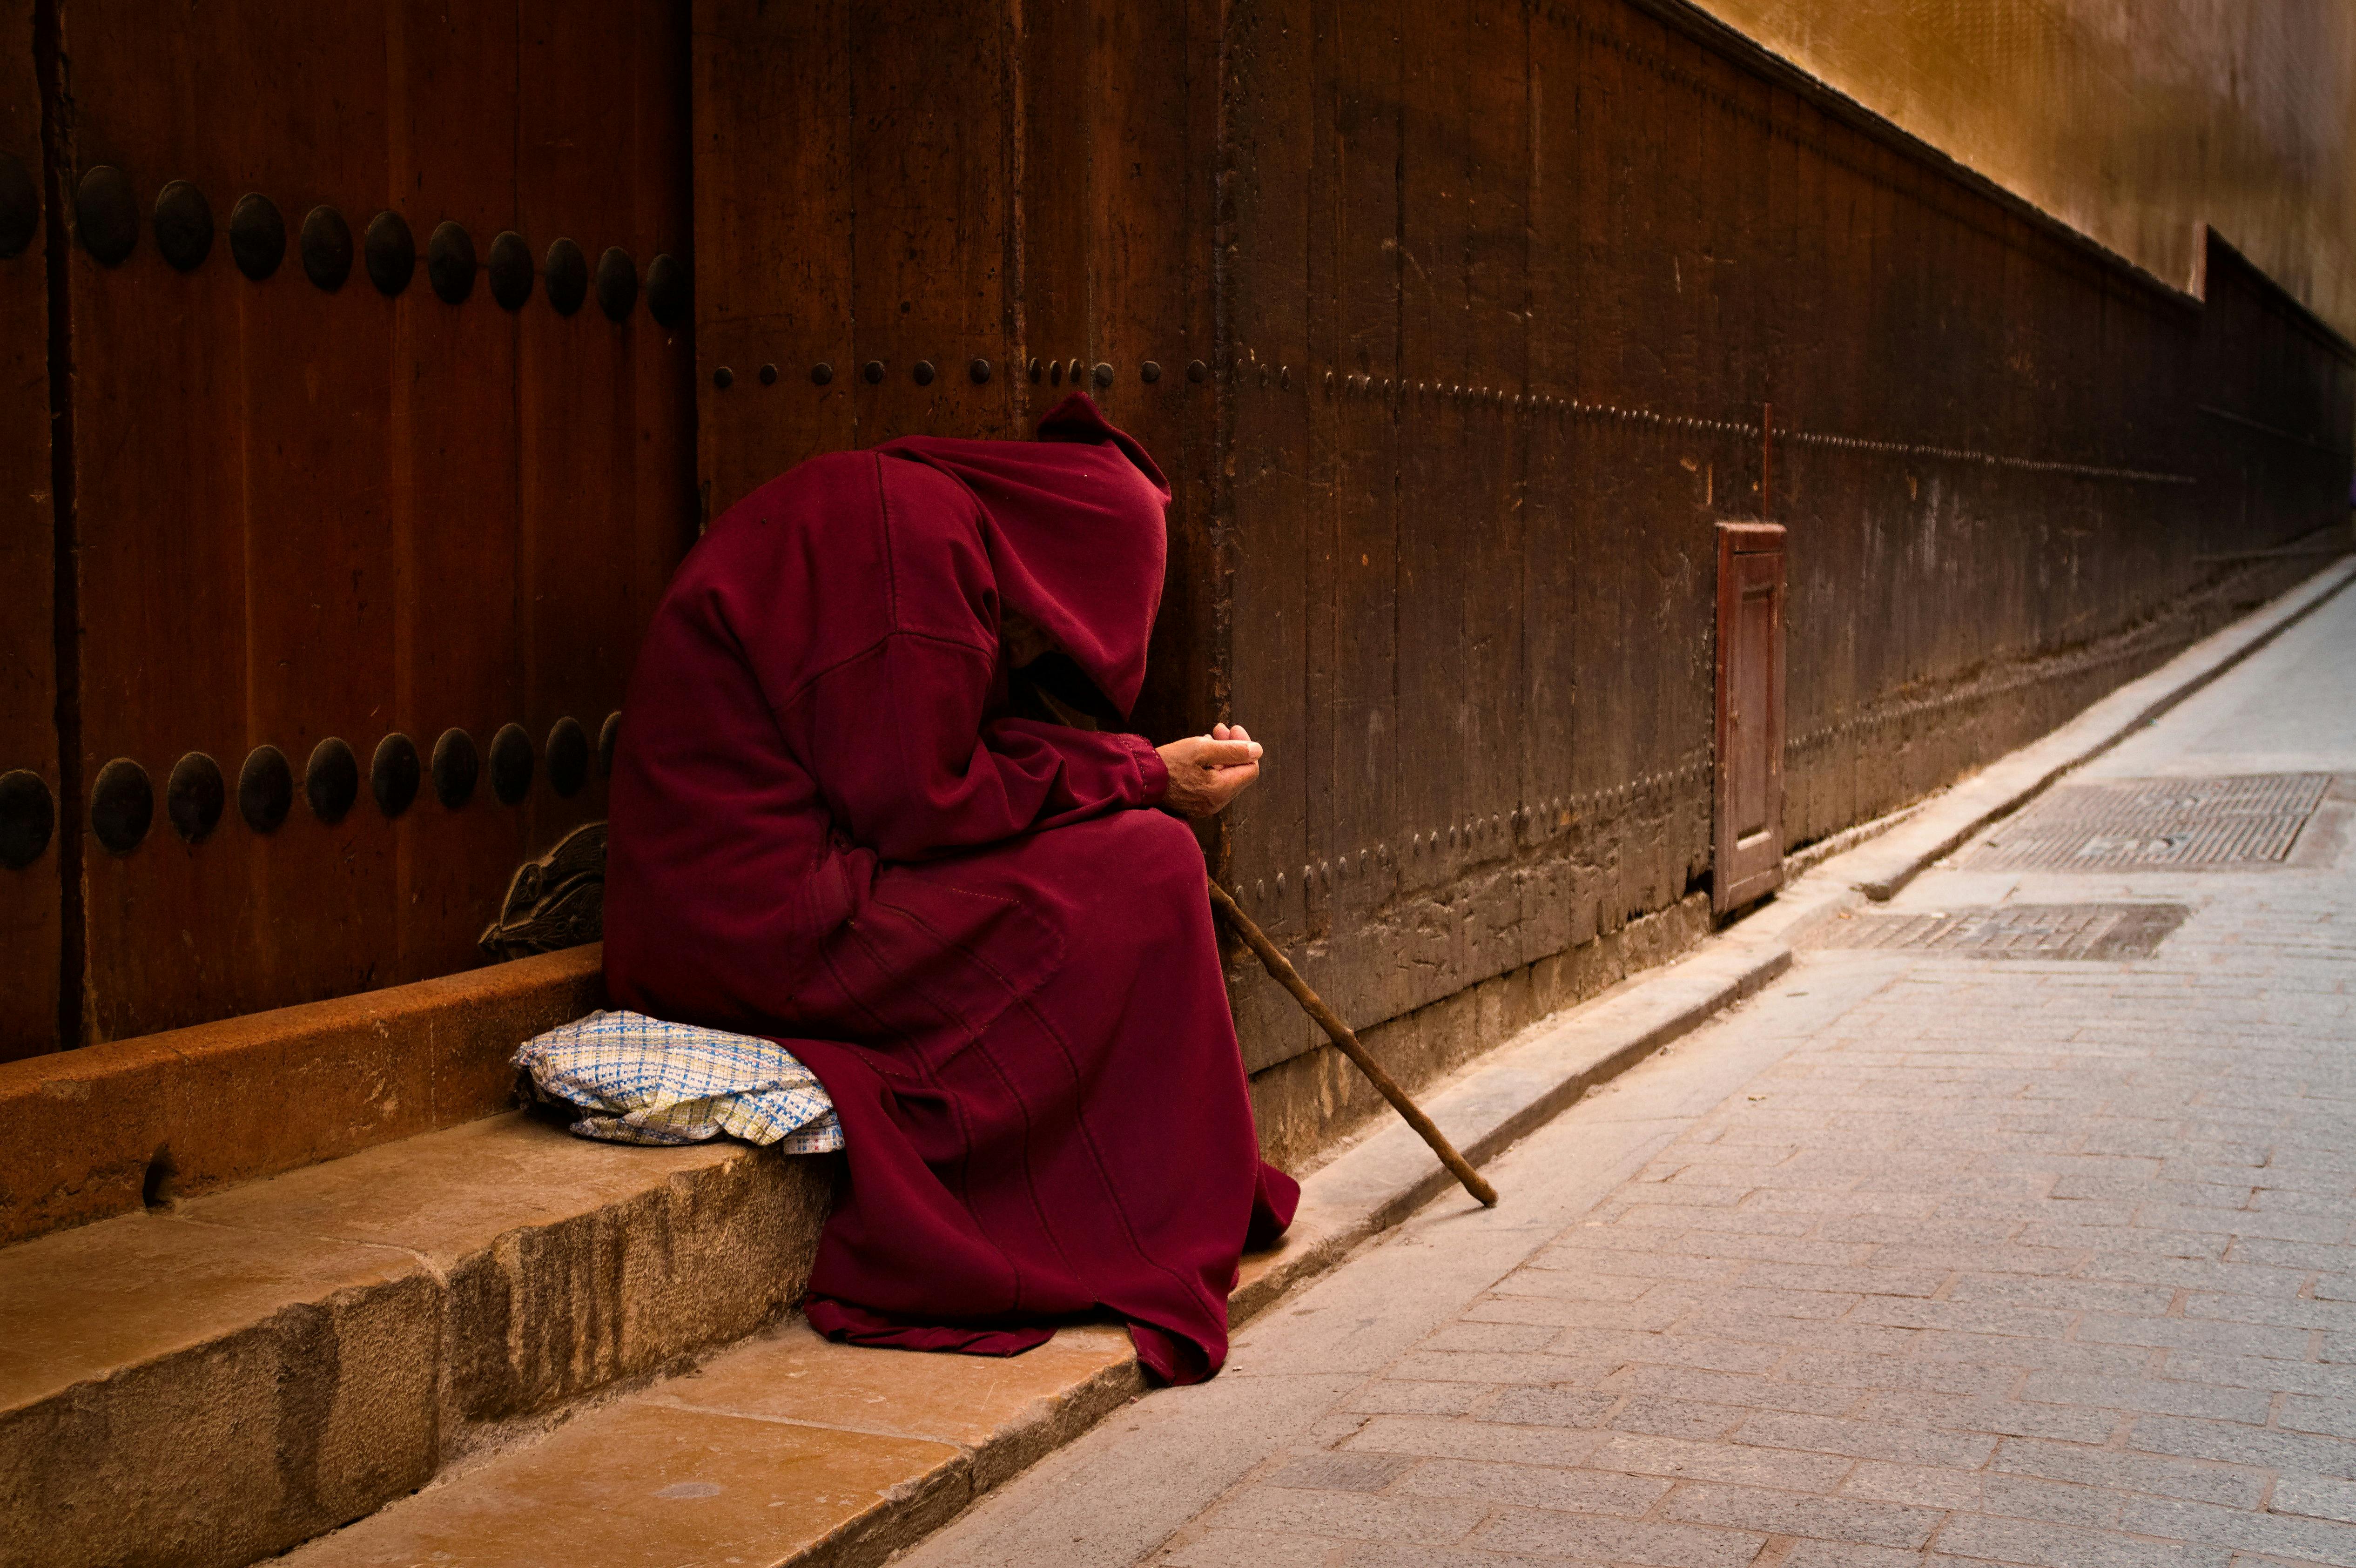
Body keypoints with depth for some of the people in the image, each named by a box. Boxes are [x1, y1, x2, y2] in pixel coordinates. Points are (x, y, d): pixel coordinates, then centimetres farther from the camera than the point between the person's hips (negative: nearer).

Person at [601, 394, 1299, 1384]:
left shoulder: (902, 510, 17)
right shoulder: (919, 524, -14)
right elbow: (916, 801, -16)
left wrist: (1142, 770, 5)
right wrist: (1136, 774, -6)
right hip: (770, 924, -10)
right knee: (1141, 868, -8)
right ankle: (1142, 1236, 2)